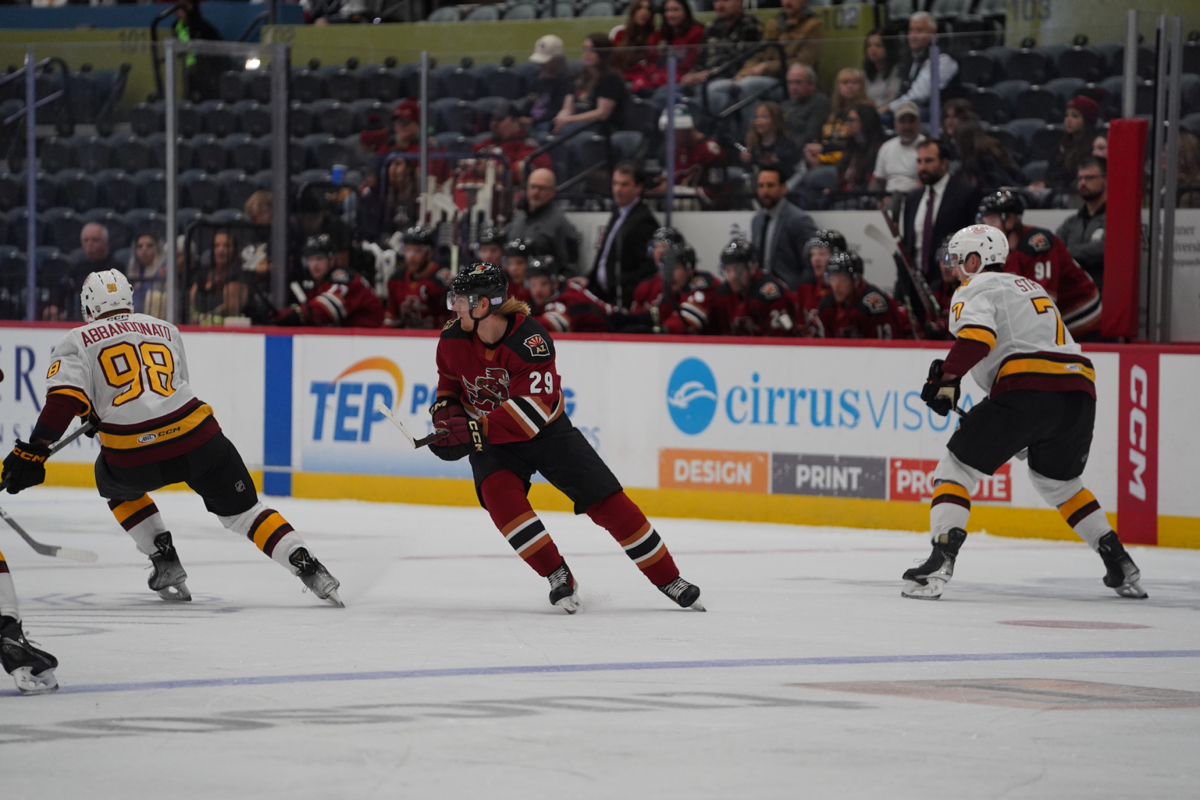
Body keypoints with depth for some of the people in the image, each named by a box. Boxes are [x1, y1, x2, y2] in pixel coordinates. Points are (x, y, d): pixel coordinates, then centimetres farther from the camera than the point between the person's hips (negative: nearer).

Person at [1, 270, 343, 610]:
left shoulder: (78, 341, 10)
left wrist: (32, 453, -8)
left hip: (132, 460, -2)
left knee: (115, 485, 32)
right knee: (241, 508, 14)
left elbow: (64, 401, -6)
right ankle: (308, 567, -2)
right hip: (196, 438, 2)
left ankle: (166, 564, 20)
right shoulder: (166, 330, 23)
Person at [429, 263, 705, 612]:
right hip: (489, 437, 3)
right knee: (499, 492, -28)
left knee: (607, 500, -6)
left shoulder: (530, 339, -29)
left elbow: (533, 408, -37)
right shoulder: (453, 339, -12)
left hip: (546, 430, -3)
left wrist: (474, 431, -43)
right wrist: (445, 413, -9)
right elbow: (450, 383, 11)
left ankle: (669, 579, 7)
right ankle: (559, 577, -18)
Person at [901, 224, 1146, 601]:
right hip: (1080, 393, 7)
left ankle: (941, 562, -16)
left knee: (957, 467, 2)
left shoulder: (976, 289, 8)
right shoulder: (1032, 288, 34)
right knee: (1057, 480, 29)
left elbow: (976, 337, -13)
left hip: (1028, 388, -7)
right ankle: (1120, 565, 22)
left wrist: (946, 378, -5)